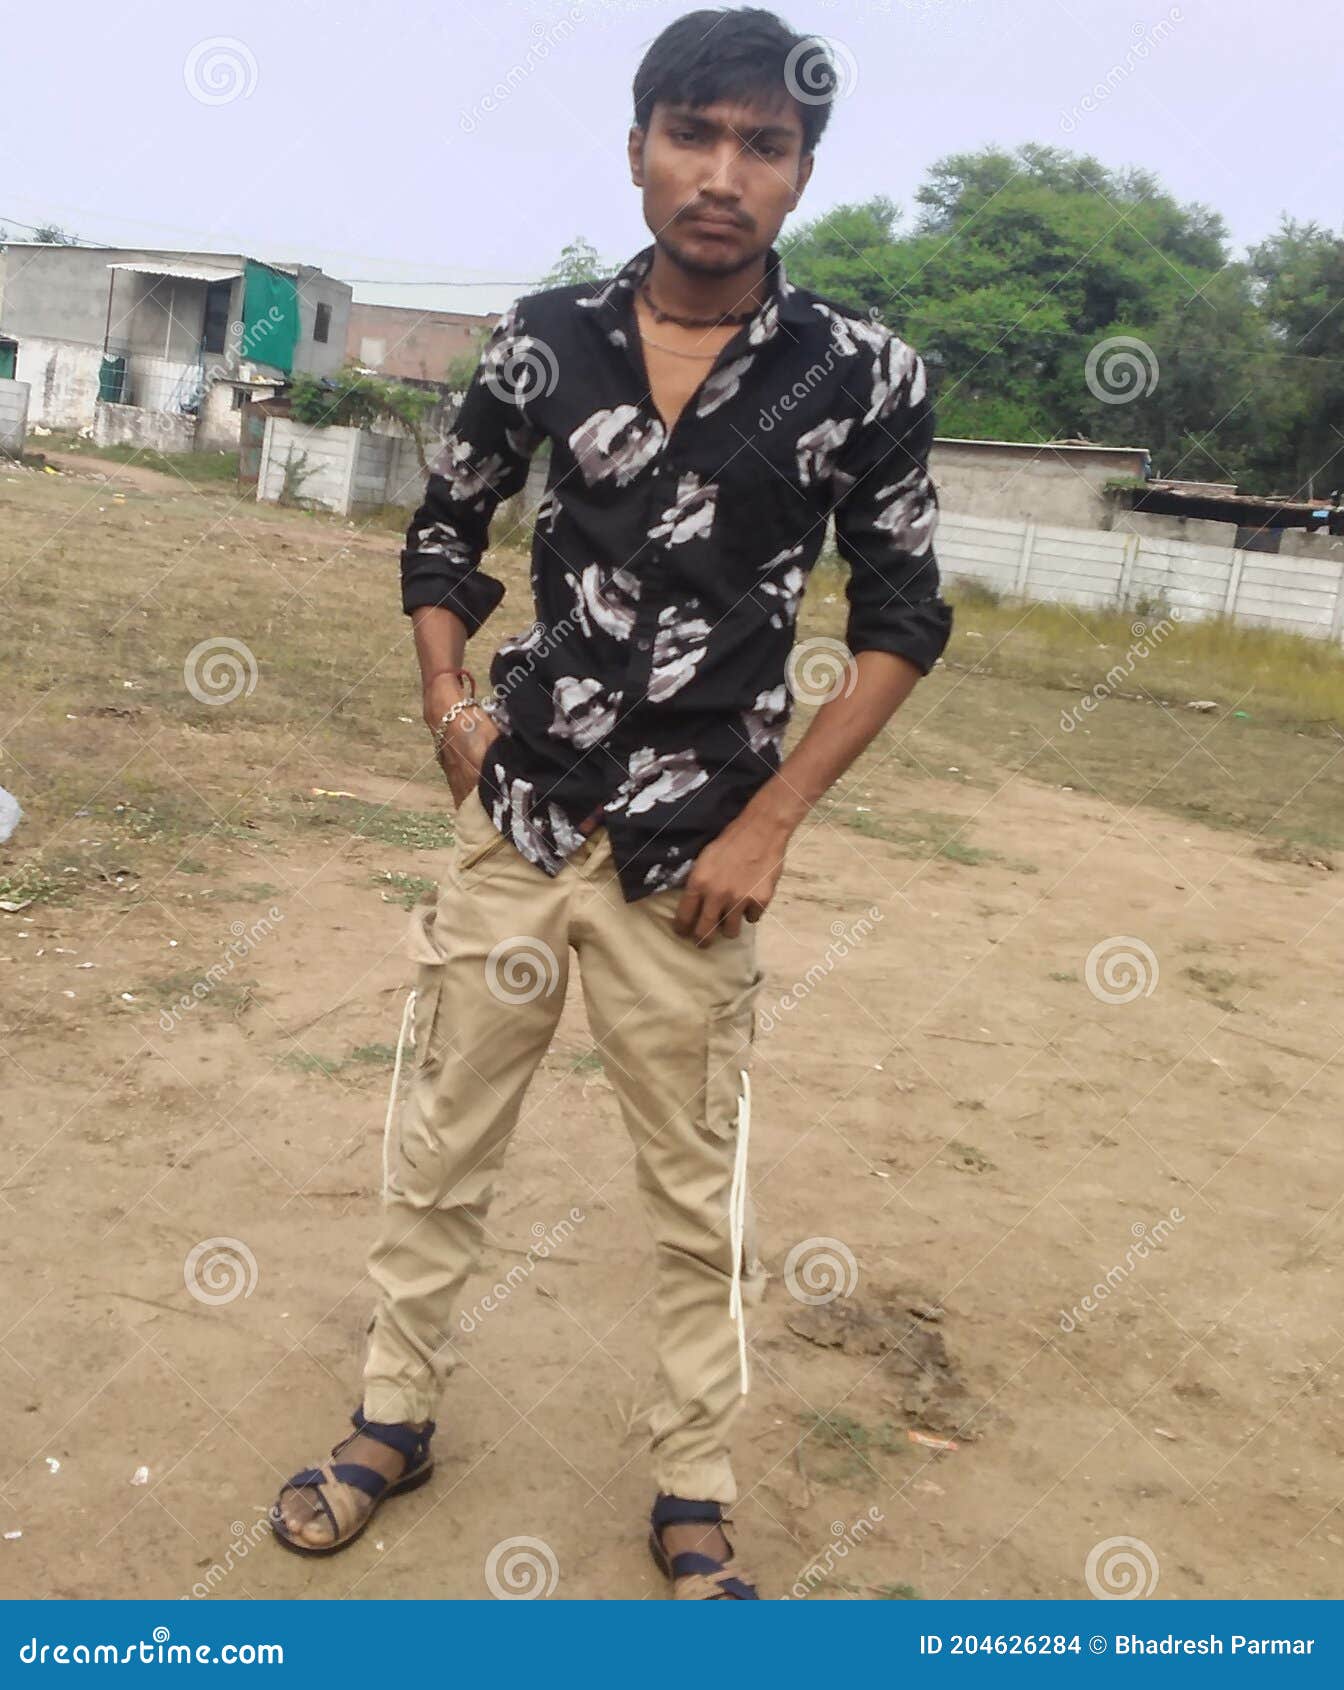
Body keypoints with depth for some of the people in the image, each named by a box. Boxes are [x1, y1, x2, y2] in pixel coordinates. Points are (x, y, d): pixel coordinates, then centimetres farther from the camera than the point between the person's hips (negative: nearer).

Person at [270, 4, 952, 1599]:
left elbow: (900, 618, 1)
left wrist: (772, 820, -7)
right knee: (439, 1149, 13)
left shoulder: (862, 375, -6)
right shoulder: (543, 337, 0)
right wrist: (448, 700, -1)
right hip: (512, 824, 2)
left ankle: (692, 1503, 28)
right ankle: (394, 1422, 36)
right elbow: (445, 529, 15)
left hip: (687, 865, -2)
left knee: (698, 1198, 8)